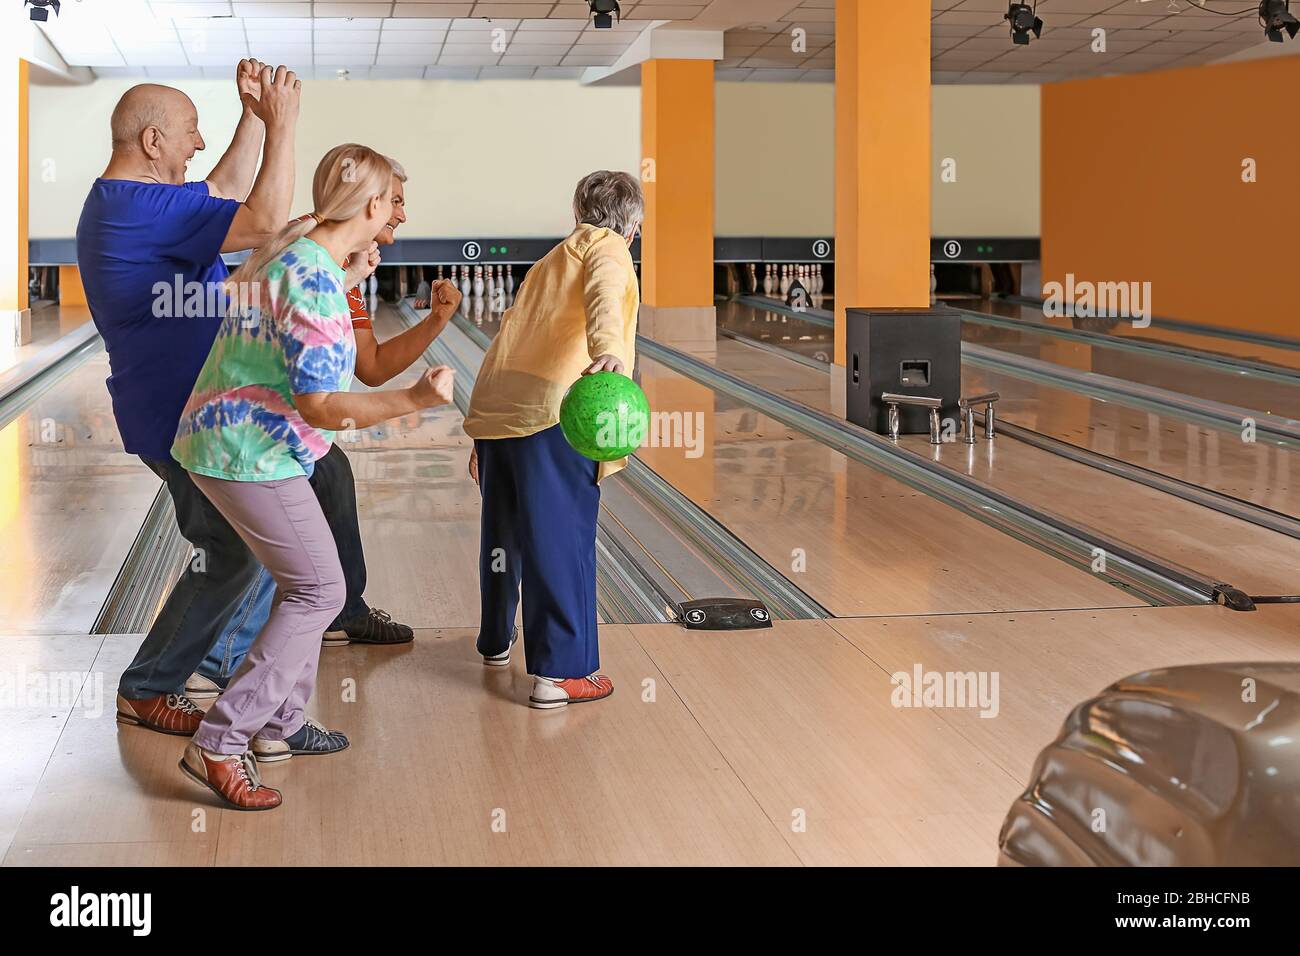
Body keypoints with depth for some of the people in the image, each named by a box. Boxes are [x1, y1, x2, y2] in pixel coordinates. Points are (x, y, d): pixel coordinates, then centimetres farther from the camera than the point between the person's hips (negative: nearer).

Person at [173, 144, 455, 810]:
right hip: (254, 456, -10)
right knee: (318, 591, -2)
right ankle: (219, 744, -5)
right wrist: (414, 399, -28)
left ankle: (282, 724, 27)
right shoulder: (316, 282, -22)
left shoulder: (285, 251, 9)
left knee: (305, 580, 20)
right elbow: (319, 405, -24)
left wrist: (349, 271, 32)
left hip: (213, 439, 10)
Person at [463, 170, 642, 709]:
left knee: (503, 534, 22)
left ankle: (495, 641, 40)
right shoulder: (607, 250, 7)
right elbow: (603, 296, -17)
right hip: (551, 417, -8)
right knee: (562, 542, -3)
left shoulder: (549, 264, 30)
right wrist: (607, 350, -38)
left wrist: (485, 440, 32)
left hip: (491, 408, 8)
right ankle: (560, 673, -4)